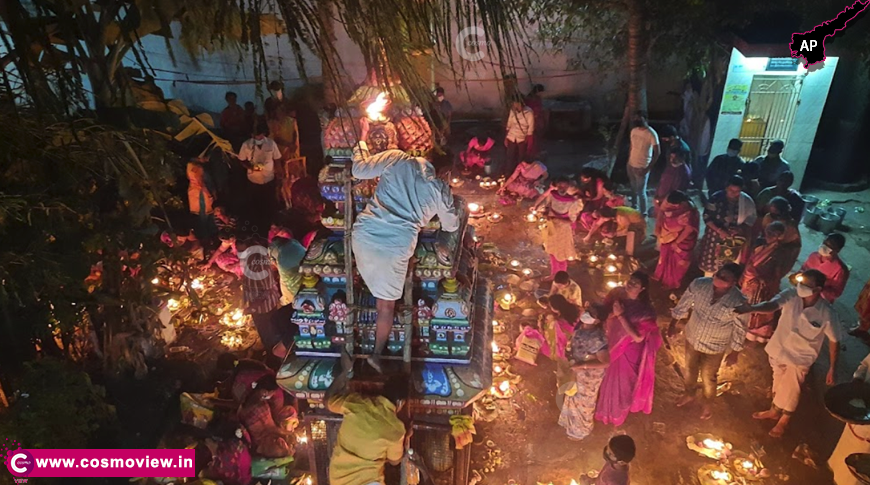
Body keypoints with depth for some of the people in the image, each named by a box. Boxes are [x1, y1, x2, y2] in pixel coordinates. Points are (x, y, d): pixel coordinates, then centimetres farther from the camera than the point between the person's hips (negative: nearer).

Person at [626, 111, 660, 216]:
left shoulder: (651, 133, -18)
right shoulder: (634, 131, 3)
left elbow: (657, 152, -16)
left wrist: (648, 168, -19)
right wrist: (628, 162, 11)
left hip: (642, 167, -6)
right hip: (631, 165, 6)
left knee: (641, 191, 2)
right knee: (633, 189, 20)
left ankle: (643, 214, 16)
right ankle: (634, 209, 39)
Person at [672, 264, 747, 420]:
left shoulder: (738, 302, -30)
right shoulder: (699, 284, -24)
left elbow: (739, 330, -15)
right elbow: (683, 305, -6)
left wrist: (734, 353, -5)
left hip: (714, 347, -3)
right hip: (692, 338, 3)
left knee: (708, 378, 21)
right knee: (690, 369, 28)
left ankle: (706, 403, 52)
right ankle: (689, 394, 58)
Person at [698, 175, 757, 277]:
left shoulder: (747, 201, -11)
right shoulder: (716, 198, -16)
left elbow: (751, 218, -1)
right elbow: (707, 217, -12)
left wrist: (741, 228, -20)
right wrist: (719, 230, -24)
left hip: (734, 240, 1)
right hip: (716, 236, -1)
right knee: (711, 264, 12)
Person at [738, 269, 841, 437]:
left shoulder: (827, 314, -25)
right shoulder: (790, 295, -21)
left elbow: (834, 341, -12)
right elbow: (770, 306, -36)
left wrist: (832, 368, -8)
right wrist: (748, 309, -57)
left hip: (800, 358, -3)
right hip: (778, 349, 3)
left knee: (790, 390, 15)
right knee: (778, 383, 26)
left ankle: (784, 419, 45)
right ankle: (774, 410, 53)